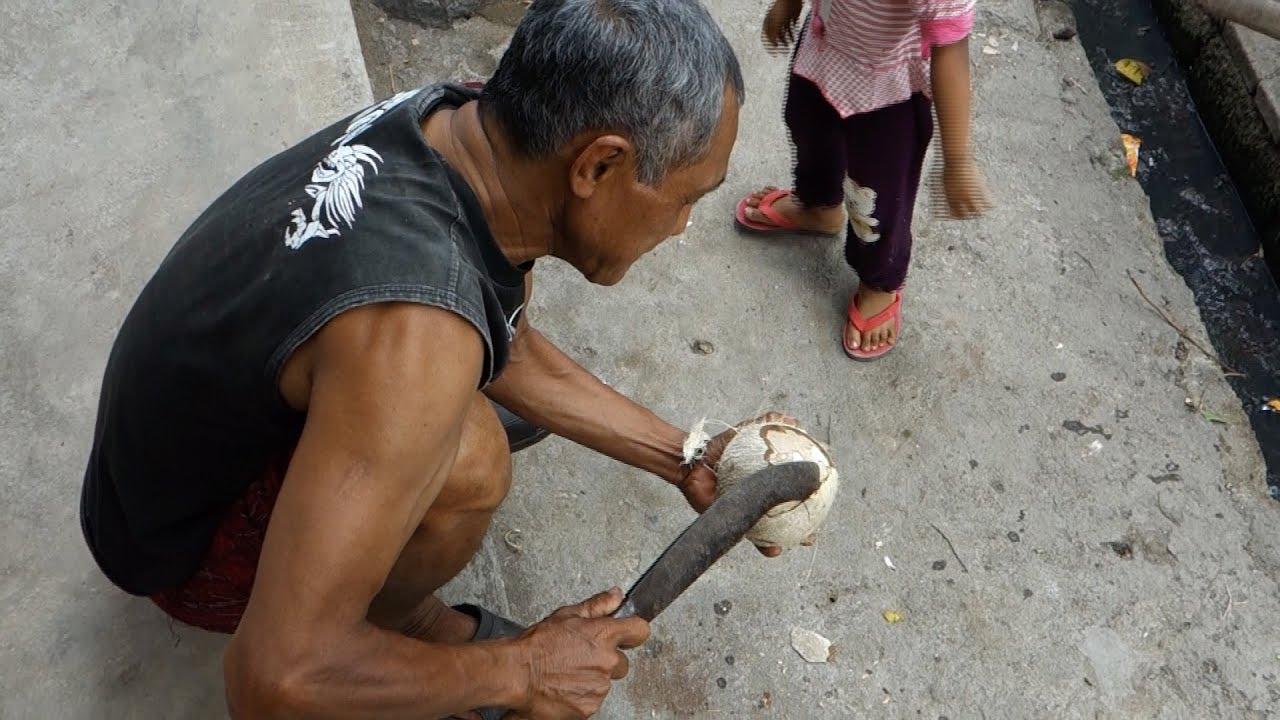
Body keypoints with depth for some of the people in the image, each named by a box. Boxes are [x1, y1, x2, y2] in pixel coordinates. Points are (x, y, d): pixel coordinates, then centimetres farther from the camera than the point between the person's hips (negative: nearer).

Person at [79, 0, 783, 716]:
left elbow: (519, 356, 3)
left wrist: (682, 460, 4)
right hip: (185, 540, -7)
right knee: (466, 456, -31)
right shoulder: (414, 329, -42)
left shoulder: (457, 120, -15)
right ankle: (399, 625, 0)